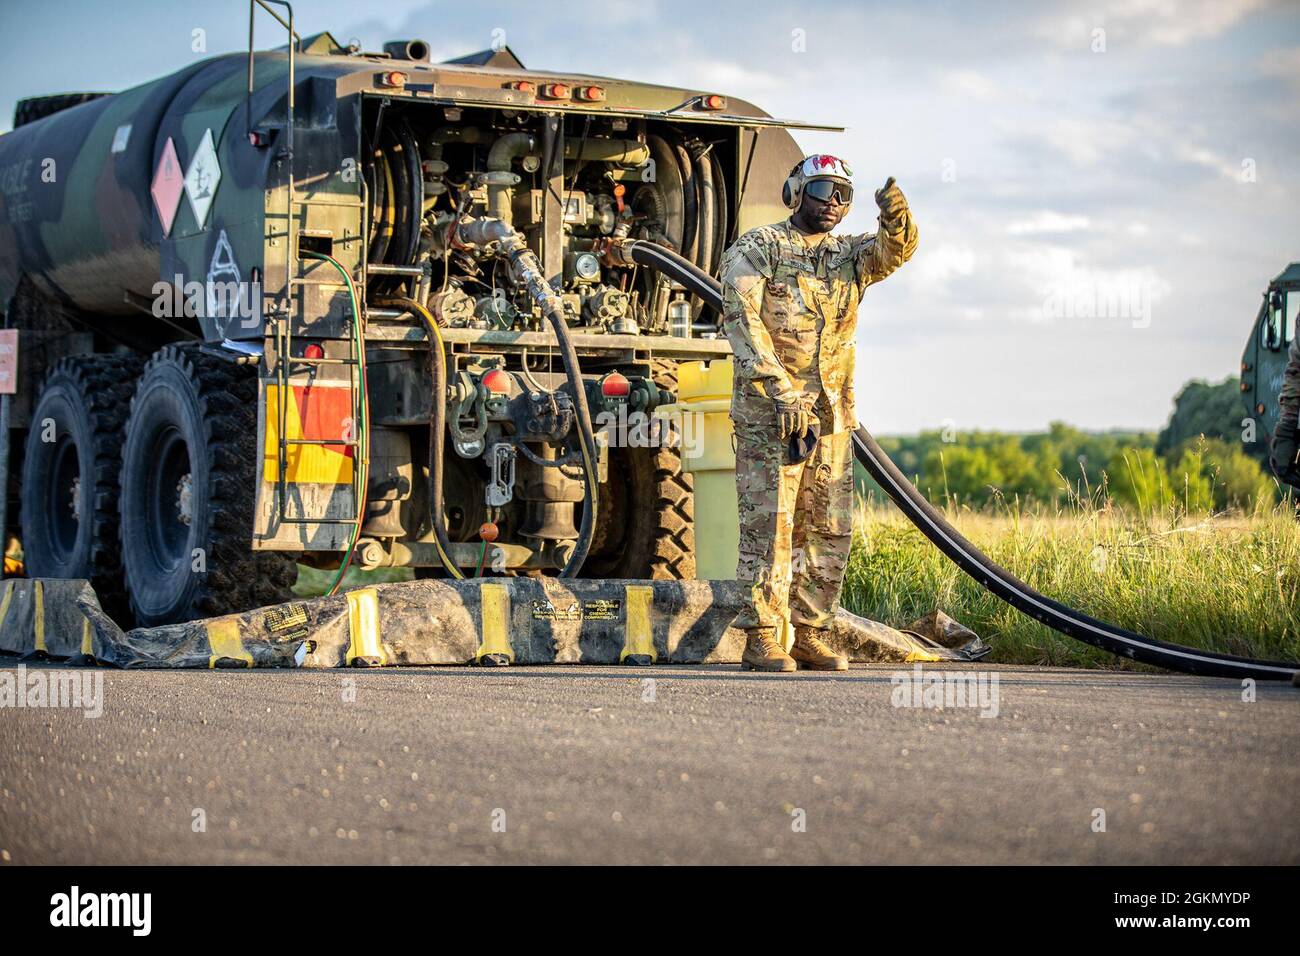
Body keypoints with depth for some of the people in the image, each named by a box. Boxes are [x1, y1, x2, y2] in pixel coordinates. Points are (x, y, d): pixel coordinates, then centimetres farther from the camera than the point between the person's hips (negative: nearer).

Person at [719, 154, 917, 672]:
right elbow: (744, 323, -10)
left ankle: (809, 636, 13)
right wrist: (781, 392, -20)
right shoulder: (754, 250, 0)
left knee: (829, 531, 6)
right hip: (767, 414, -6)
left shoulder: (848, 256, 16)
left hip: (832, 416, 6)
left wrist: (895, 215, -28)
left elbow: (894, 248, -4)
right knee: (769, 526, -7)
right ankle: (762, 639, -5)